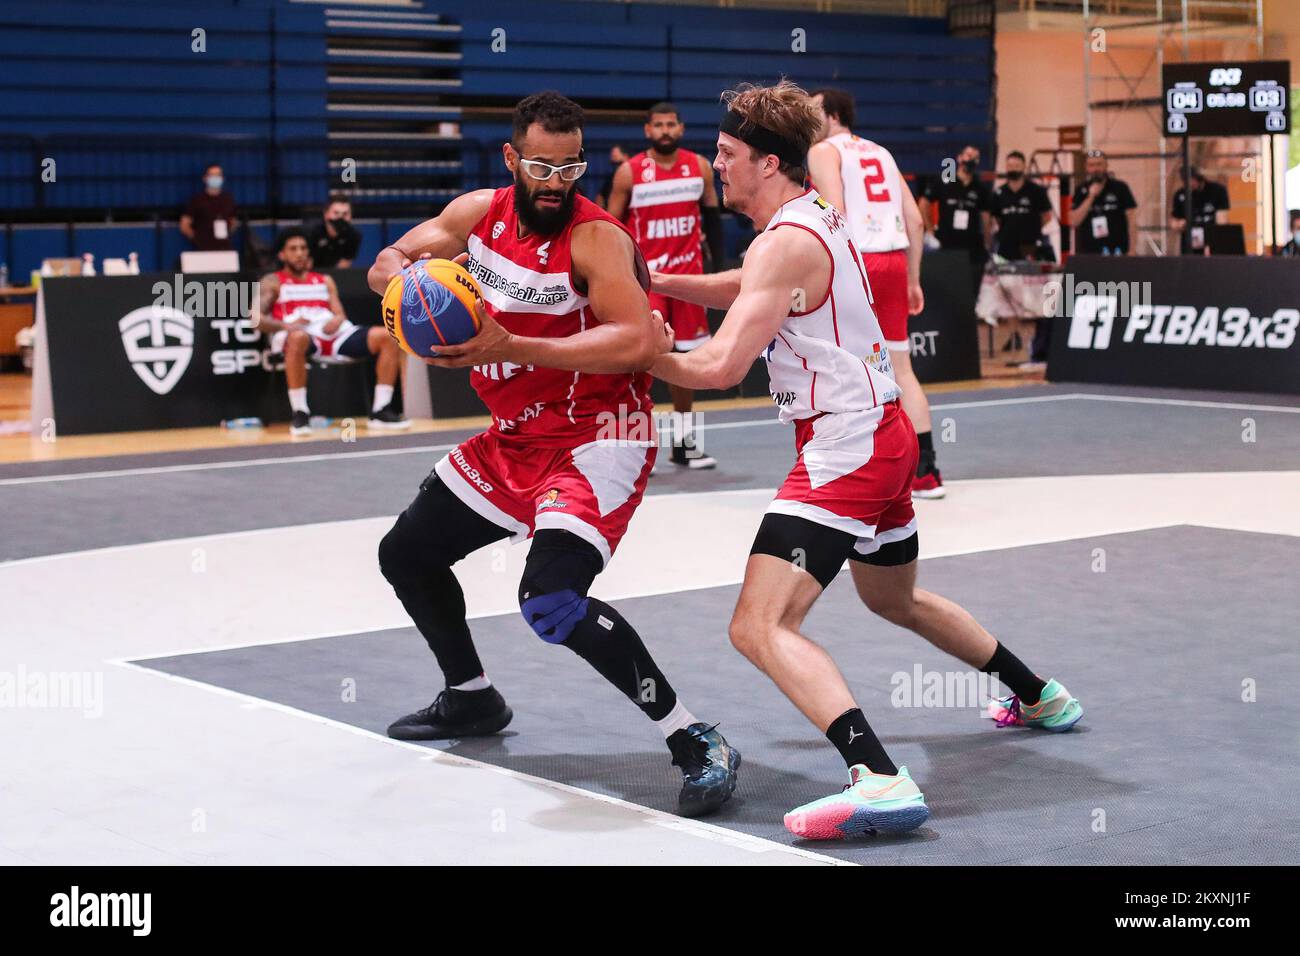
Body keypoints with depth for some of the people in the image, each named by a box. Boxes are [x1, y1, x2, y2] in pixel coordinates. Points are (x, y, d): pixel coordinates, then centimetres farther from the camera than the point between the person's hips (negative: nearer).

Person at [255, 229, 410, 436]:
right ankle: (300, 413, -36)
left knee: (387, 336, -17)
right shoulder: (272, 282, 16)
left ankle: (380, 411, -17)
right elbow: (256, 319, 2)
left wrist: (337, 320, -7)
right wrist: (286, 326, -17)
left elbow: (340, 315, 19)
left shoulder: (325, 281, 30)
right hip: (301, 335, -5)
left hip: (334, 334, 5)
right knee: (297, 338, -45)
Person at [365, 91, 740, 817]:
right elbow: (388, 264, 7)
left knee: (552, 600, -29)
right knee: (407, 554, 19)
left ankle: (696, 742, -21)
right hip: (515, 438, 9)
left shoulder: (596, 237, -21)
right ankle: (473, 698, 40)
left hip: (598, 440, -9)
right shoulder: (480, 213, 0)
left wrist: (510, 346, -37)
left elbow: (636, 343, -33)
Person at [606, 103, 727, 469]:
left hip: (687, 273, 4)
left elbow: (712, 218, 11)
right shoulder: (629, 172, -7)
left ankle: (684, 441, 21)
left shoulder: (699, 167, 2)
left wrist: (719, 269, 6)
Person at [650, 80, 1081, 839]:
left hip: (845, 450, -10)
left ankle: (882, 782, -34)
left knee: (761, 627, -19)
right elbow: (748, 289, 28)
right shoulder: (818, 215, 12)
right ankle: (1041, 696, 48)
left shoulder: (784, 242, -17)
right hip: (886, 435, 10)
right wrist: (660, 282, 15)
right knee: (896, 598, 33)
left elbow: (720, 366, -23)